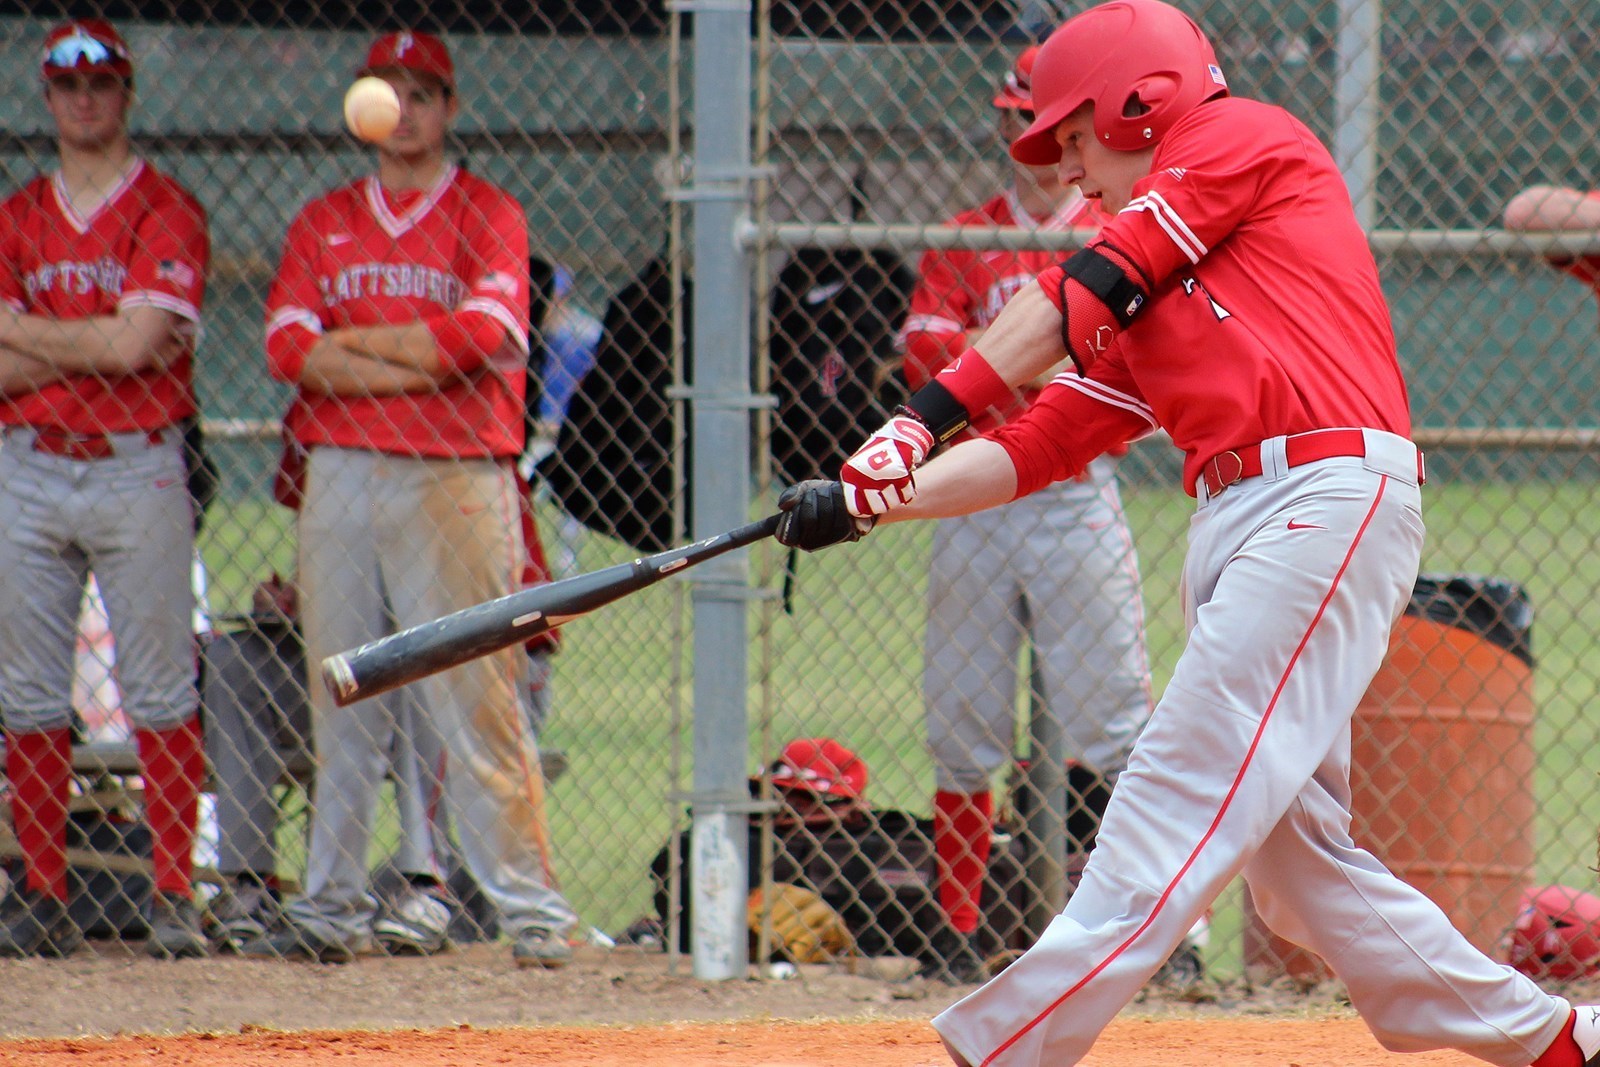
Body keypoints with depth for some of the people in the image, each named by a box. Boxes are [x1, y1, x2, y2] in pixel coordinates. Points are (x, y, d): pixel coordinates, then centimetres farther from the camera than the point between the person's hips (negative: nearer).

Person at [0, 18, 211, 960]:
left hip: (137, 468, -4)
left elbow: (137, 344, -14)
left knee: (160, 692, -5)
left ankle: (176, 899, -2)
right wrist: (98, 342, -11)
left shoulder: (168, 213, 0)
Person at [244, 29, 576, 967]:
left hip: (453, 477, -4)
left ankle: (533, 909, -8)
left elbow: (486, 332, -11)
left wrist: (354, 341, -3)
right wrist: (416, 362, -9)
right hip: (341, 475, 4)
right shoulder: (322, 223, 16)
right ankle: (333, 908, 10)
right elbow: (288, 345, 2)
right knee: (342, 703, 5)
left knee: (475, 698, -9)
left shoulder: (487, 215, 6)